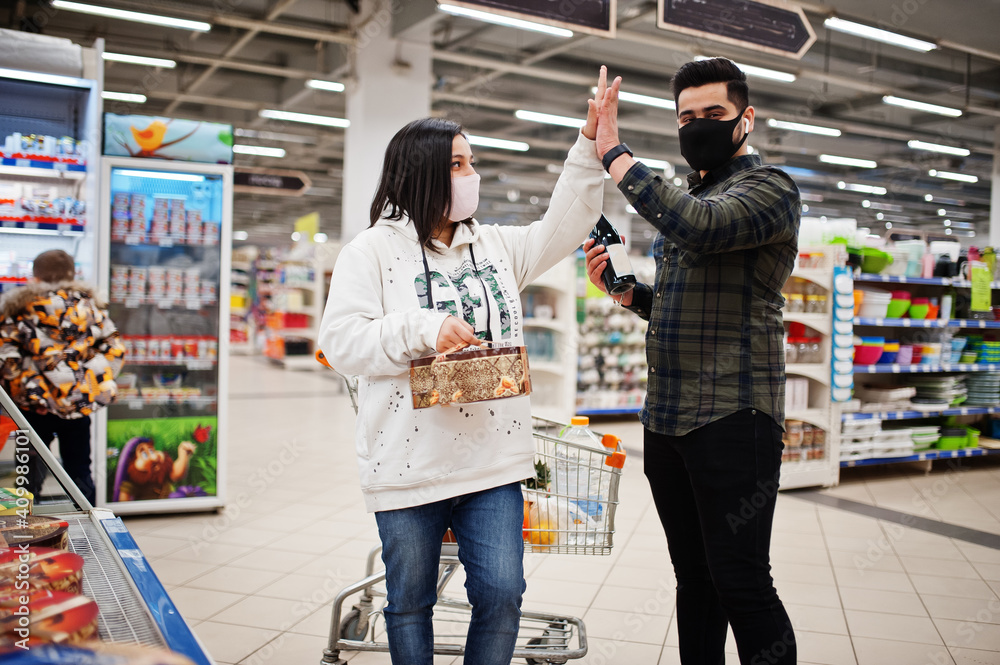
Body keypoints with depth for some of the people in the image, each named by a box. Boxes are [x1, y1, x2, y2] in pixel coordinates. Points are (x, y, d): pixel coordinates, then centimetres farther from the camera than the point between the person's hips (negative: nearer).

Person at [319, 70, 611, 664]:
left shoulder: (497, 246, 13)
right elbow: (341, 342, -10)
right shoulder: (373, 251, -3)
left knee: (501, 593, 3)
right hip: (410, 466, -3)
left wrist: (591, 145, 4)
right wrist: (423, 330, -22)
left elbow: (564, 226, 12)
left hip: (494, 459, 4)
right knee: (411, 600, 12)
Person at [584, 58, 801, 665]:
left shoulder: (769, 189, -5)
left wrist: (615, 152, -18)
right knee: (694, 578, 15)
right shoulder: (685, 199, 20)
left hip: (732, 416, -8)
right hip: (666, 418, 8)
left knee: (741, 583, -4)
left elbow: (700, 226, -27)